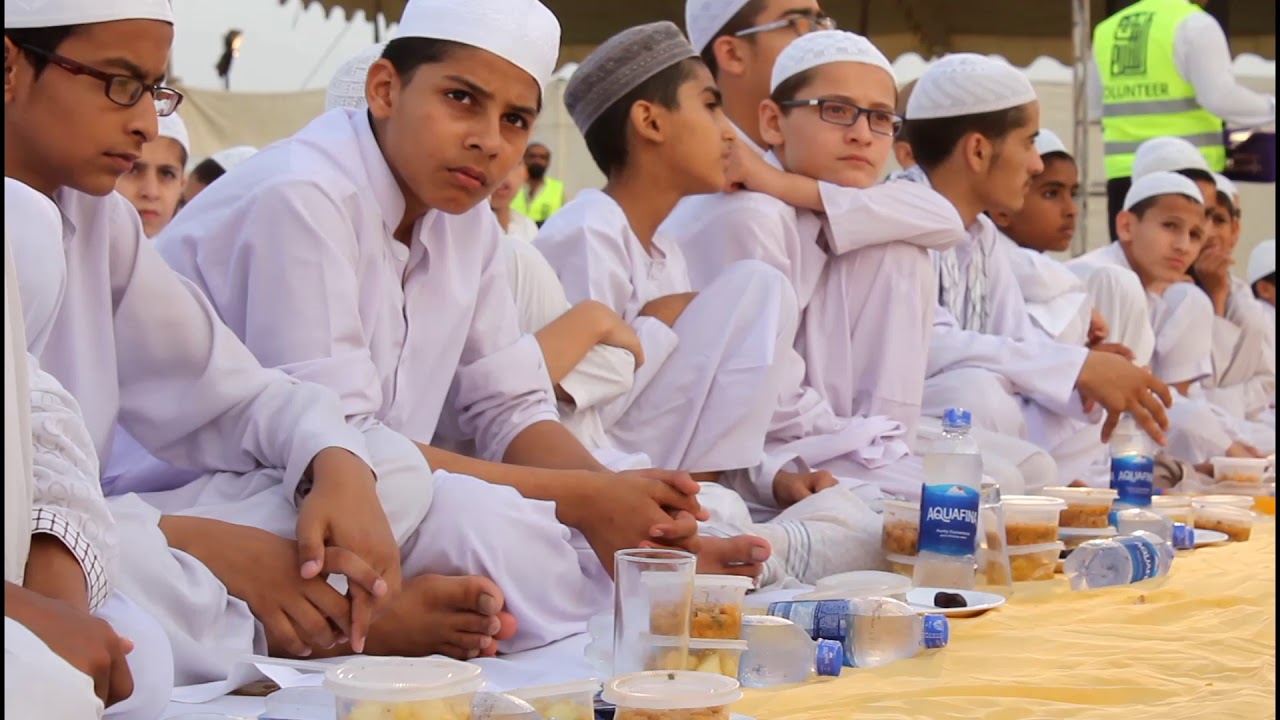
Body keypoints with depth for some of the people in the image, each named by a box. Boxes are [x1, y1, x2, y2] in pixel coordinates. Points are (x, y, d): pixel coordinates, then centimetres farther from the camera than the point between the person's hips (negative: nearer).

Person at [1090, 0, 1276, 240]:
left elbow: (1092, 105, 19)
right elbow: (1221, 97, -13)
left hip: (1123, 172, 5)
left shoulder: (1107, 29, 13)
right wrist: (1270, 108, 2)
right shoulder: (1194, 24, -5)